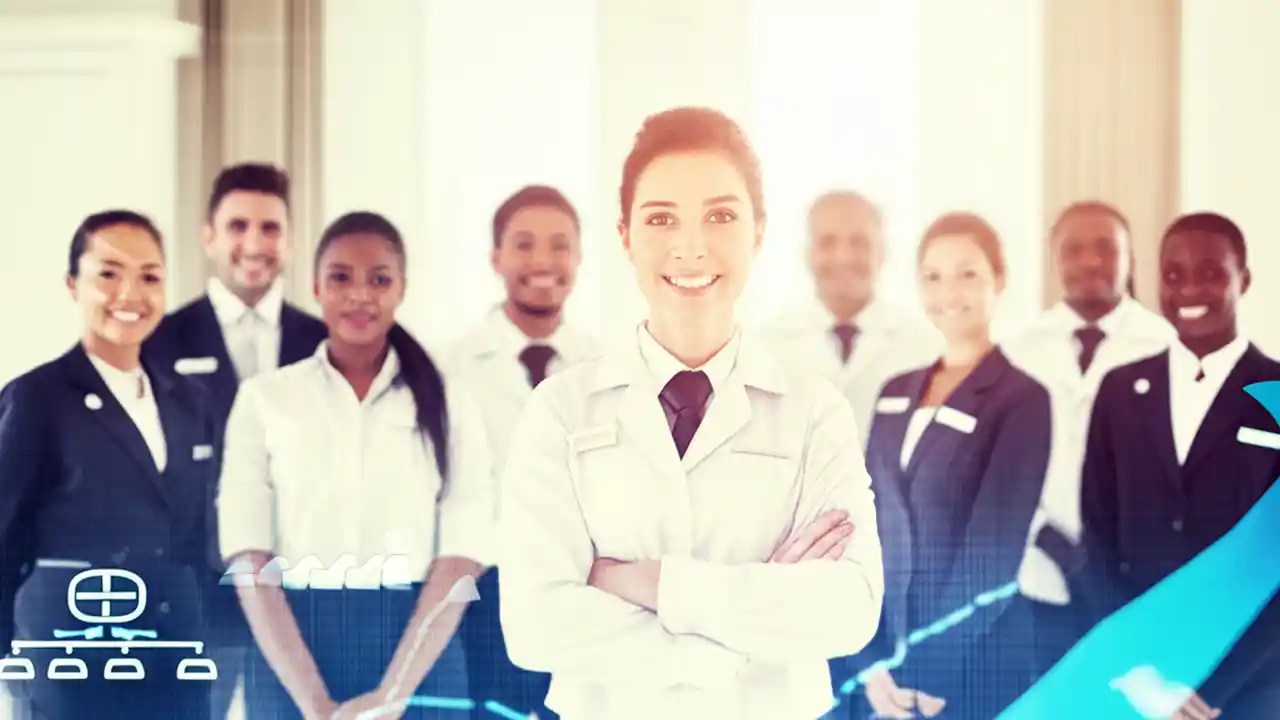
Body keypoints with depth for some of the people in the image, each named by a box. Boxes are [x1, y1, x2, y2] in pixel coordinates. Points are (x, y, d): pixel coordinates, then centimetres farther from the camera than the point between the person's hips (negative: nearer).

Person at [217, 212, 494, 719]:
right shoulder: (263, 399, 4)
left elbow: (461, 560, -3)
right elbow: (249, 560, -3)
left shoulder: (448, 407, 5)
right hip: (291, 654, 0)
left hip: (417, 656, 0)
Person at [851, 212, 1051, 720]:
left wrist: (932, 672, -14)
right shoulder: (895, 394, 11)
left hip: (973, 671, -5)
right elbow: (869, 531, 6)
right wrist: (873, 659, -5)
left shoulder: (1022, 400, -6)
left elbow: (994, 552, -12)